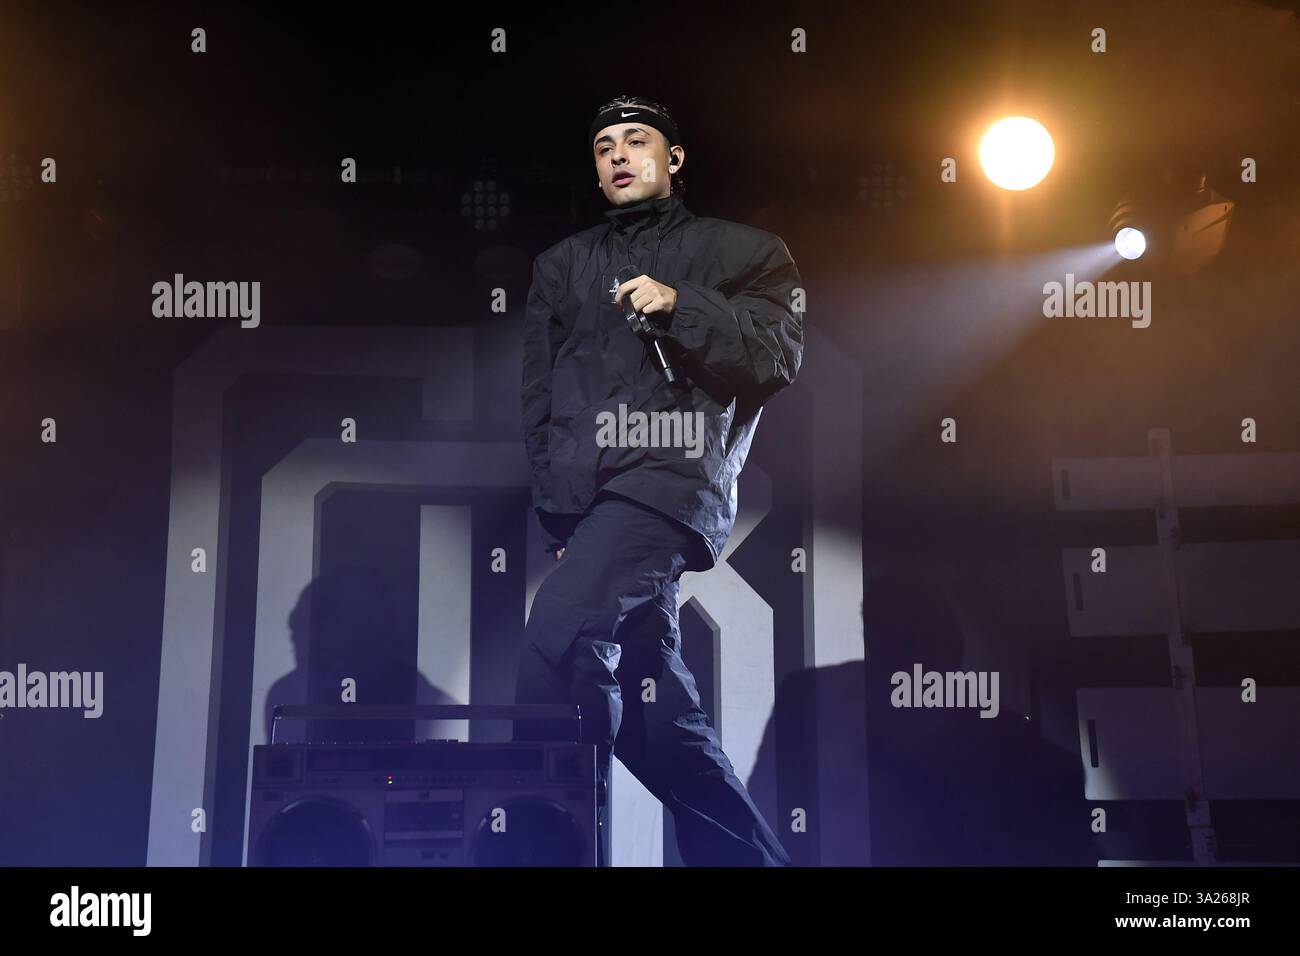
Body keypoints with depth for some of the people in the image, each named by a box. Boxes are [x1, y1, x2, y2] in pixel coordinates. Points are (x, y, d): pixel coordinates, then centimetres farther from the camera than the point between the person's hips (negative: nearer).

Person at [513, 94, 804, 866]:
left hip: (668, 480, -5)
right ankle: (751, 854, 15)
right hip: (585, 499, 5)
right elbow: (539, 397, 17)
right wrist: (560, 518, 5)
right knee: (653, 711, 3)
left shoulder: (742, 251, 15)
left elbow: (779, 356, 2)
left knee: (560, 630, -28)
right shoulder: (562, 266, 25)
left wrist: (679, 307, -11)